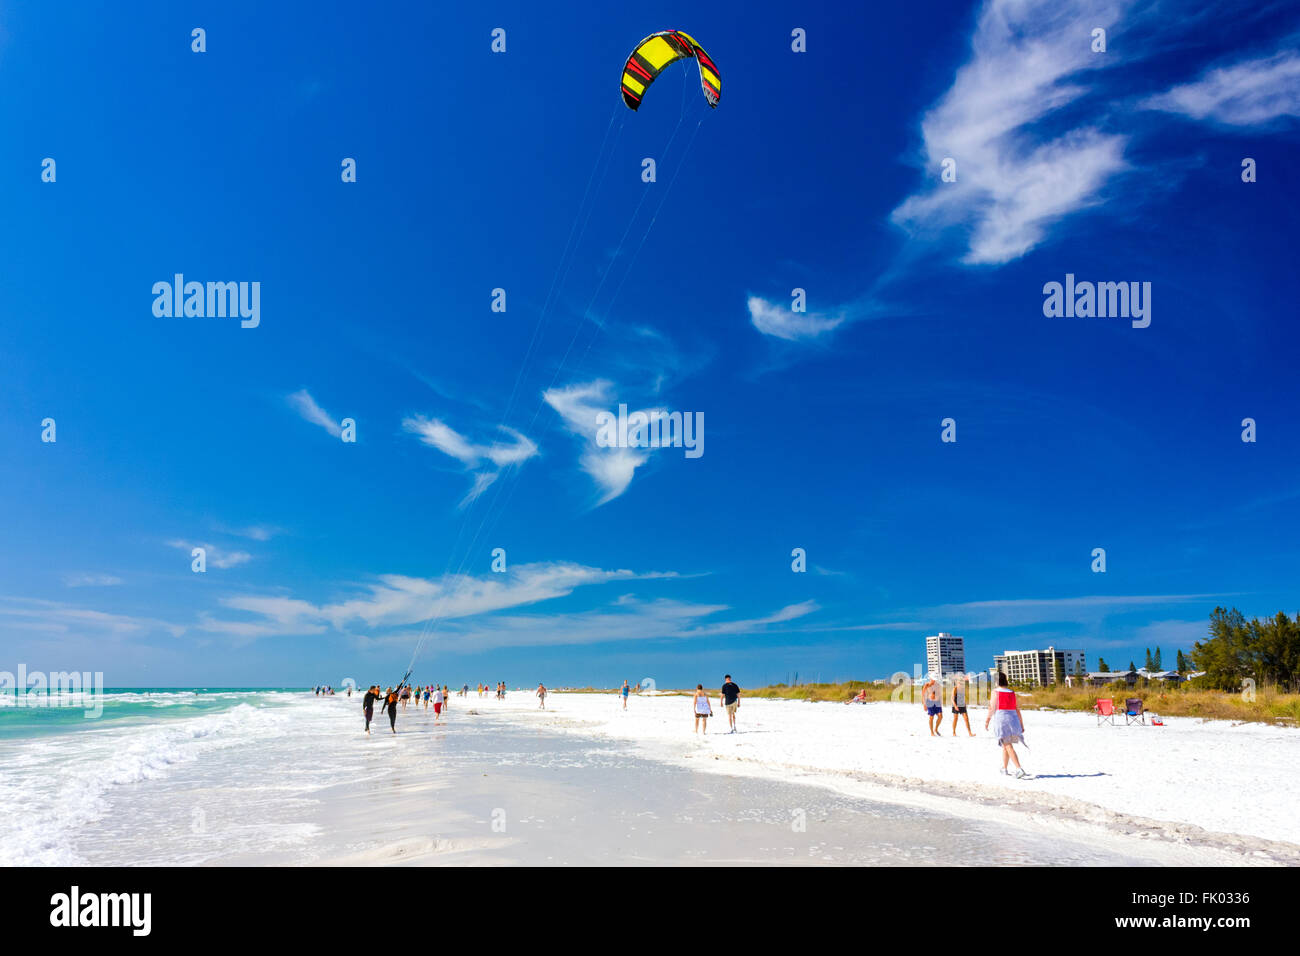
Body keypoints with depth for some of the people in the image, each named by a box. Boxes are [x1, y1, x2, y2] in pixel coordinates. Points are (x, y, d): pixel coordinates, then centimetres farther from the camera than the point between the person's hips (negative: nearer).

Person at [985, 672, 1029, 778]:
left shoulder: (995, 692, -5)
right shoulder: (1012, 693, 9)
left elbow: (992, 709, -8)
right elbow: (1018, 709, 8)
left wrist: (987, 721, 1)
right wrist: (1021, 725, 12)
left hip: (1000, 719, -6)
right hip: (1013, 719, 6)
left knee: (1008, 746, -8)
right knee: (1005, 746, 20)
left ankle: (1019, 769, -21)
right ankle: (1004, 768, 29)